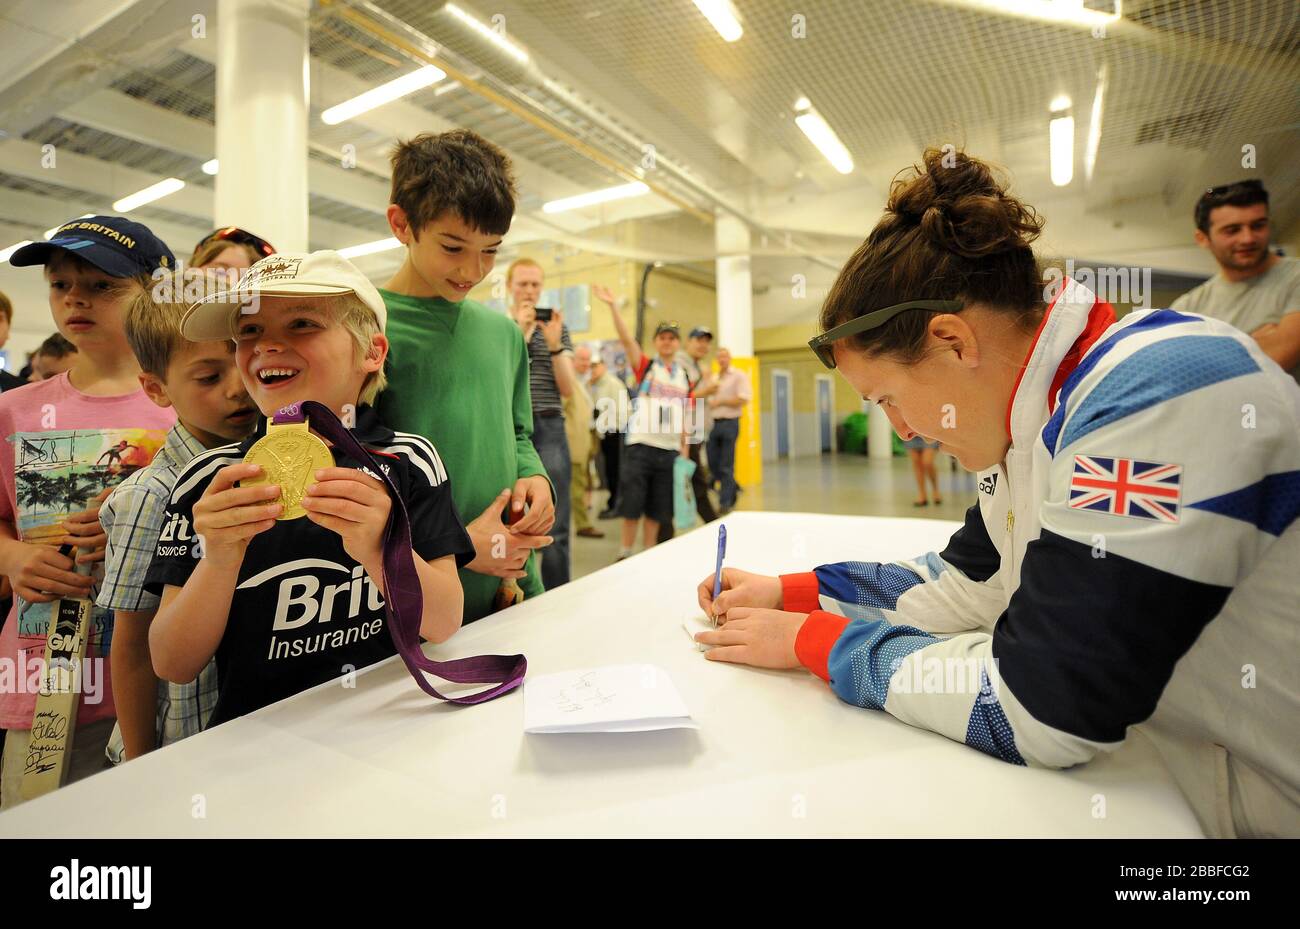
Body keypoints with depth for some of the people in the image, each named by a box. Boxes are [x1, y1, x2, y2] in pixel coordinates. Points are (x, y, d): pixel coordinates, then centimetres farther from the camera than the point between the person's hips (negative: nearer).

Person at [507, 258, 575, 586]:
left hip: (549, 430, 1)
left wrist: (554, 344, -9)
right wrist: (518, 333, -12)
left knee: (555, 528, -1)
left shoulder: (557, 327, 12)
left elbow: (568, 389, 4)